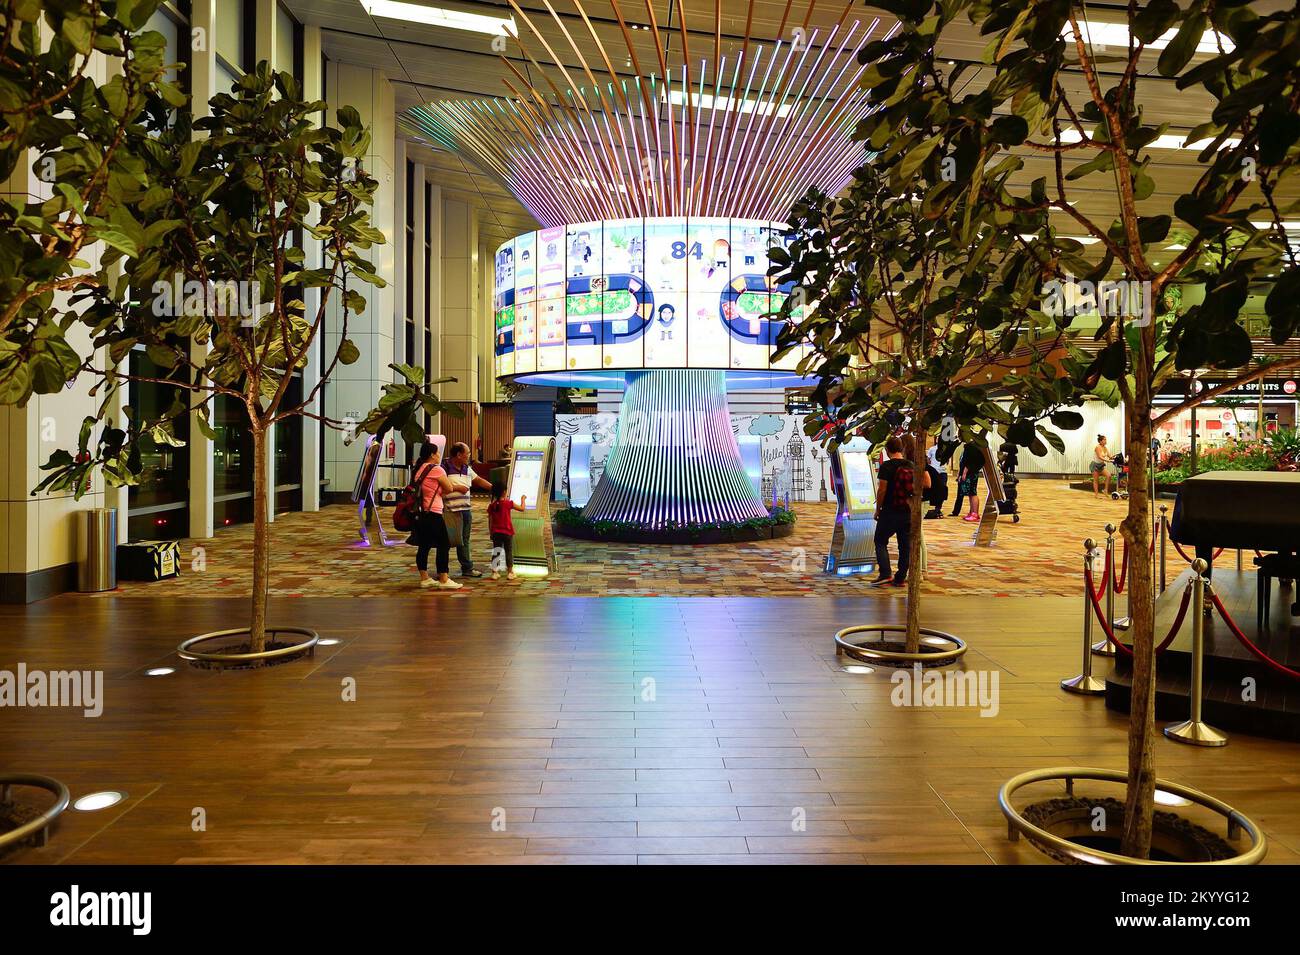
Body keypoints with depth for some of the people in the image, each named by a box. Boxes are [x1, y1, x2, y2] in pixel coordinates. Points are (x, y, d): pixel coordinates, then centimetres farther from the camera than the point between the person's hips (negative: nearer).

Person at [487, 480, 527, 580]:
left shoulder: (491, 506, 0)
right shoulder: (508, 503, -11)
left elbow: (490, 521, 5)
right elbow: (522, 508, -5)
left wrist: (491, 533, 15)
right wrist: (523, 499, 12)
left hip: (496, 533, 3)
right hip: (507, 532, -3)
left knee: (496, 552, 8)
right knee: (509, 552, 7)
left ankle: (495, 572, 8)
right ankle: (510, 572, 11)